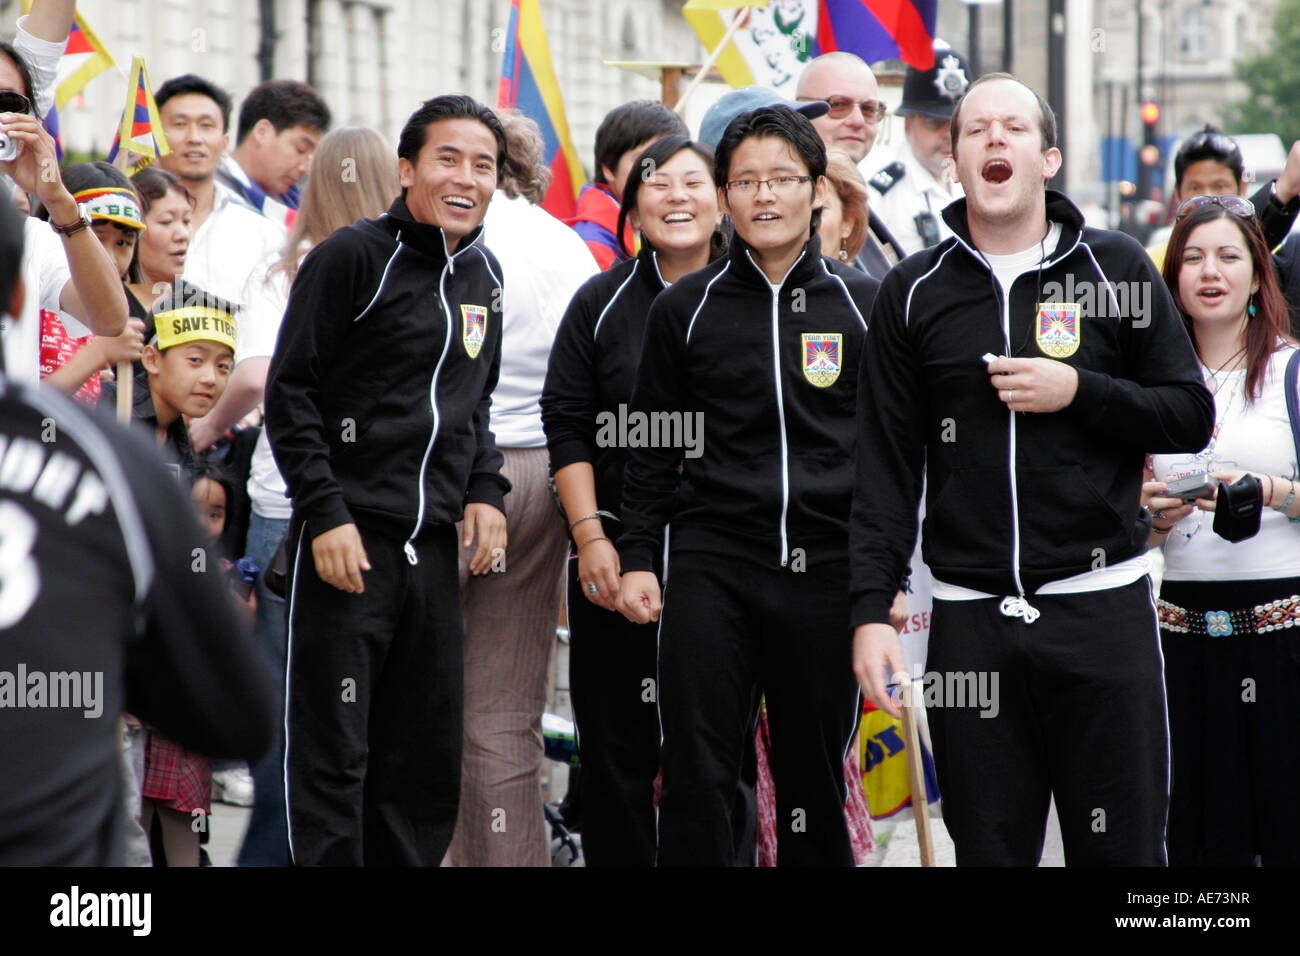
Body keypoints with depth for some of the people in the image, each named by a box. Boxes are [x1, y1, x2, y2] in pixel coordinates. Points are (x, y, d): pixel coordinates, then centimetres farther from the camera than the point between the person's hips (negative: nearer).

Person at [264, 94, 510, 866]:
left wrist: (485, 491, 9)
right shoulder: (354, 258, -7)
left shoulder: (484, 274, 14)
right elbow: (290, 391, -8)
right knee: (333, 754, -5)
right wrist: (325, 513, -14)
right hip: (350, 536, -7)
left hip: (435, 542, 7)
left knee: (429, 760, 9)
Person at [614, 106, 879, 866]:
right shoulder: (686, 309, 7)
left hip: (828, 574, 0)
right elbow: (652, 448, 11)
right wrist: (637, 558, 4)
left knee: (816, 775, 7)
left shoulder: (865, 306, 6)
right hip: (713, 567, 0)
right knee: (697, 776, -4)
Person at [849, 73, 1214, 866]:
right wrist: (872, 610, -4)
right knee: (989, 849, 5)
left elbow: (1192, 415, 4)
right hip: (972, 617, 1)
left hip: (1102, 605, -1)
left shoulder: (1115, 270, 4)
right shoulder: (916, 293, 7)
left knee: (1122, 847, 1)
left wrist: (1079, 392, -11)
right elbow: (887, 469, 5)